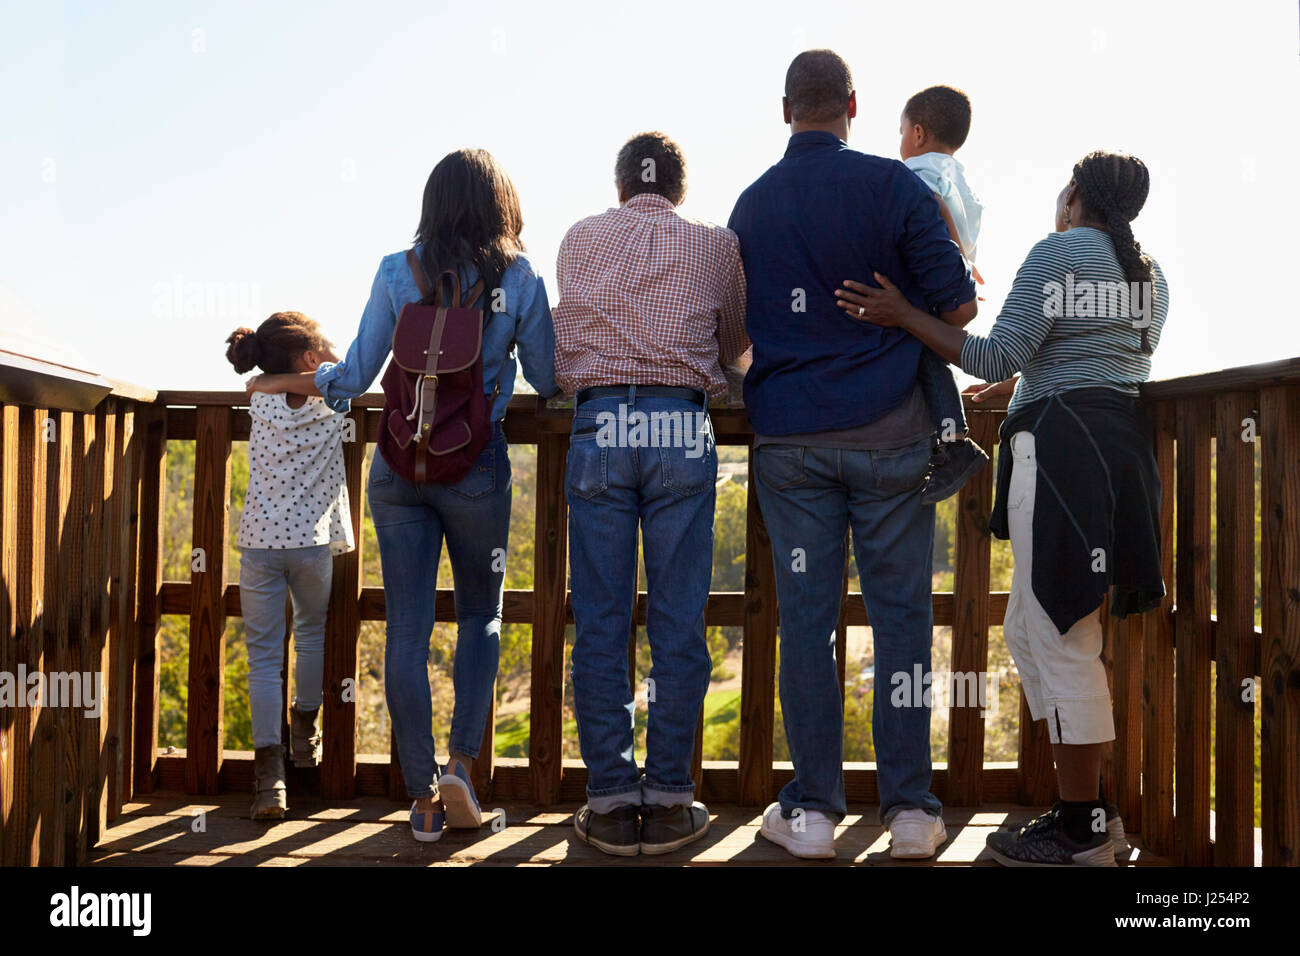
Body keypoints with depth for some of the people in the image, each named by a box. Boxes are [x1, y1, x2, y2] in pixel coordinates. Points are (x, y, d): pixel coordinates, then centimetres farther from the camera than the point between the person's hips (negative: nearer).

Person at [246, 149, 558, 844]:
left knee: (406, 629, 6)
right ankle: (461, 764, 2)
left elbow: (355, 377, 3)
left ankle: (423, 797, 10)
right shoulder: (519, 279, -1)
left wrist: (289, 382, 21)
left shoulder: (396, 273, 2)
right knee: (480, 616, 16)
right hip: (477, 462, -1)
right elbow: (548, 382, 4)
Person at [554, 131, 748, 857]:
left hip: (598, 427, 1)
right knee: (679, 623, 3)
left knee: (600, 623, 3)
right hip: (682, 429, 0)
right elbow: (736, 343, 24)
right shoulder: (716, 244, 12)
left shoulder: (581, 240, 15)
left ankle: (610, 802, 7)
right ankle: (669, 800, 8)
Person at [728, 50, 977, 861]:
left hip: (789, 436, 3)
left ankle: (812, 810, 8)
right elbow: (957, 307, -4)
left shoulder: (751, 205, 9)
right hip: (888, 432, -2)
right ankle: (910, 809, 8)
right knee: (902, 612, 4)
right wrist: (968, 290, 18)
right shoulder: (895, 186, -3)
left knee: (807, 617, 4)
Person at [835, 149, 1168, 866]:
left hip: (1060, 445, -9)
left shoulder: (1059, 251, -6)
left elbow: (998, 356, -14)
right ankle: (1089, 807, 19)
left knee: (1061, 639, -5)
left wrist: (904, 316, -10)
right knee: (1026, 628, 15)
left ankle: (1082, 834, 2)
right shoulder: (1150, 274, 20)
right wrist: (1022, 383, 41)